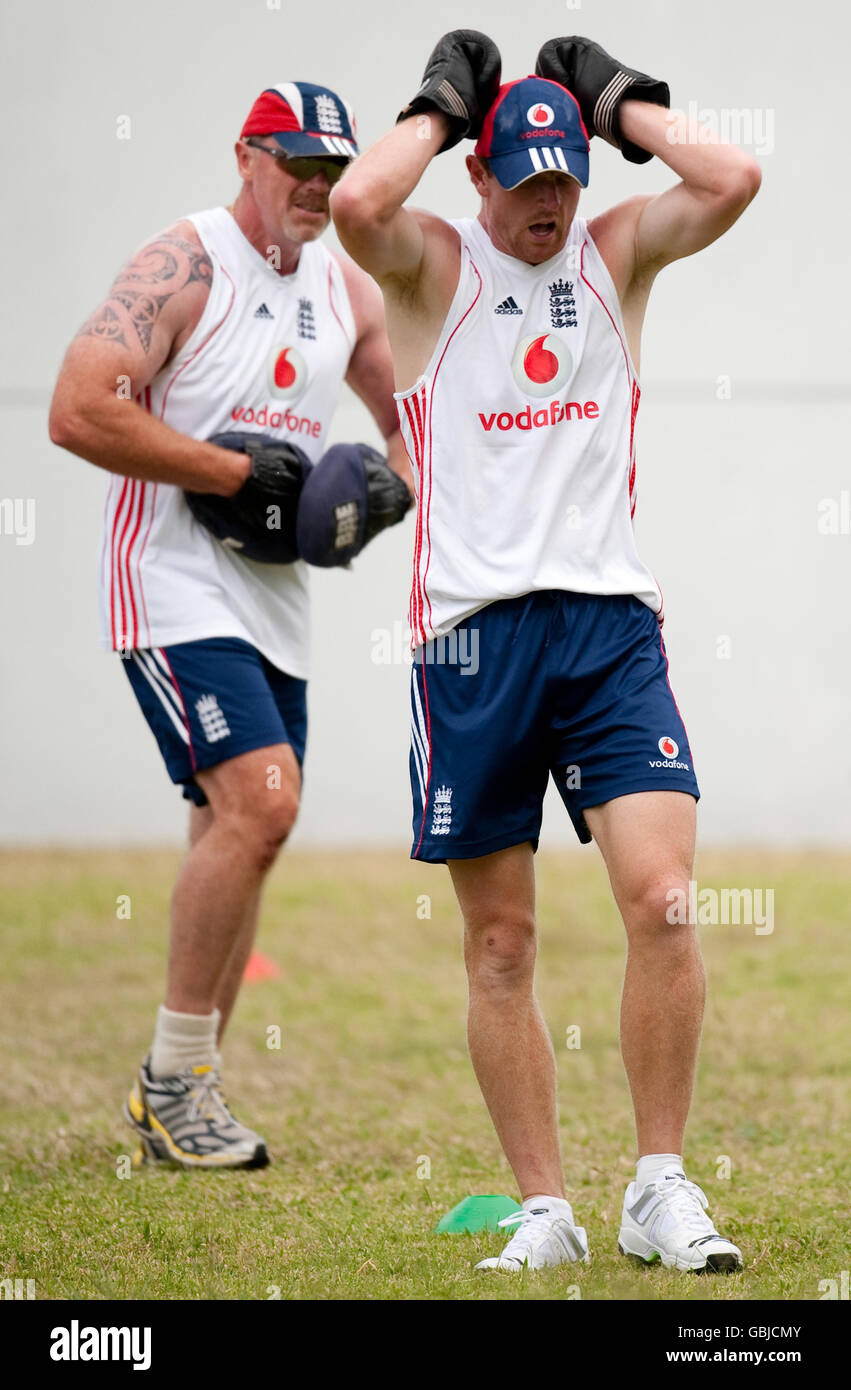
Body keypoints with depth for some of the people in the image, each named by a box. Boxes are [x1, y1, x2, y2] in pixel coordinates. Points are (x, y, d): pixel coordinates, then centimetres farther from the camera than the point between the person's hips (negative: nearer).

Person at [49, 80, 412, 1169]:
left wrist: (388, 489, 2)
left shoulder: (346, 291, 12)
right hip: (172, 588, -8)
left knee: (239, 836, 10)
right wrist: (237, 474, -18)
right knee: (260, 803, -21)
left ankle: (174, 1093, 21)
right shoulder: (183, 265, -10)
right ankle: (177, 1080, -10)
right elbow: (79, 412, -21)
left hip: (273, 598, 8)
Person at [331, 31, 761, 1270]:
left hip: (610, 626, 1)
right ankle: (545, 1209, 11)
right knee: (500, 947, 3)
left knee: (661, 899, -12)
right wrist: (440, 106, -3)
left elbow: (732, 181, -5)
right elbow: (357, 204, -18)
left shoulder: (616, 253, 12)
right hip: (473, 632, -1)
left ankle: (660, 1188, -2)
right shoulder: (435, 265, 4)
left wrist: (619, 101, 4)